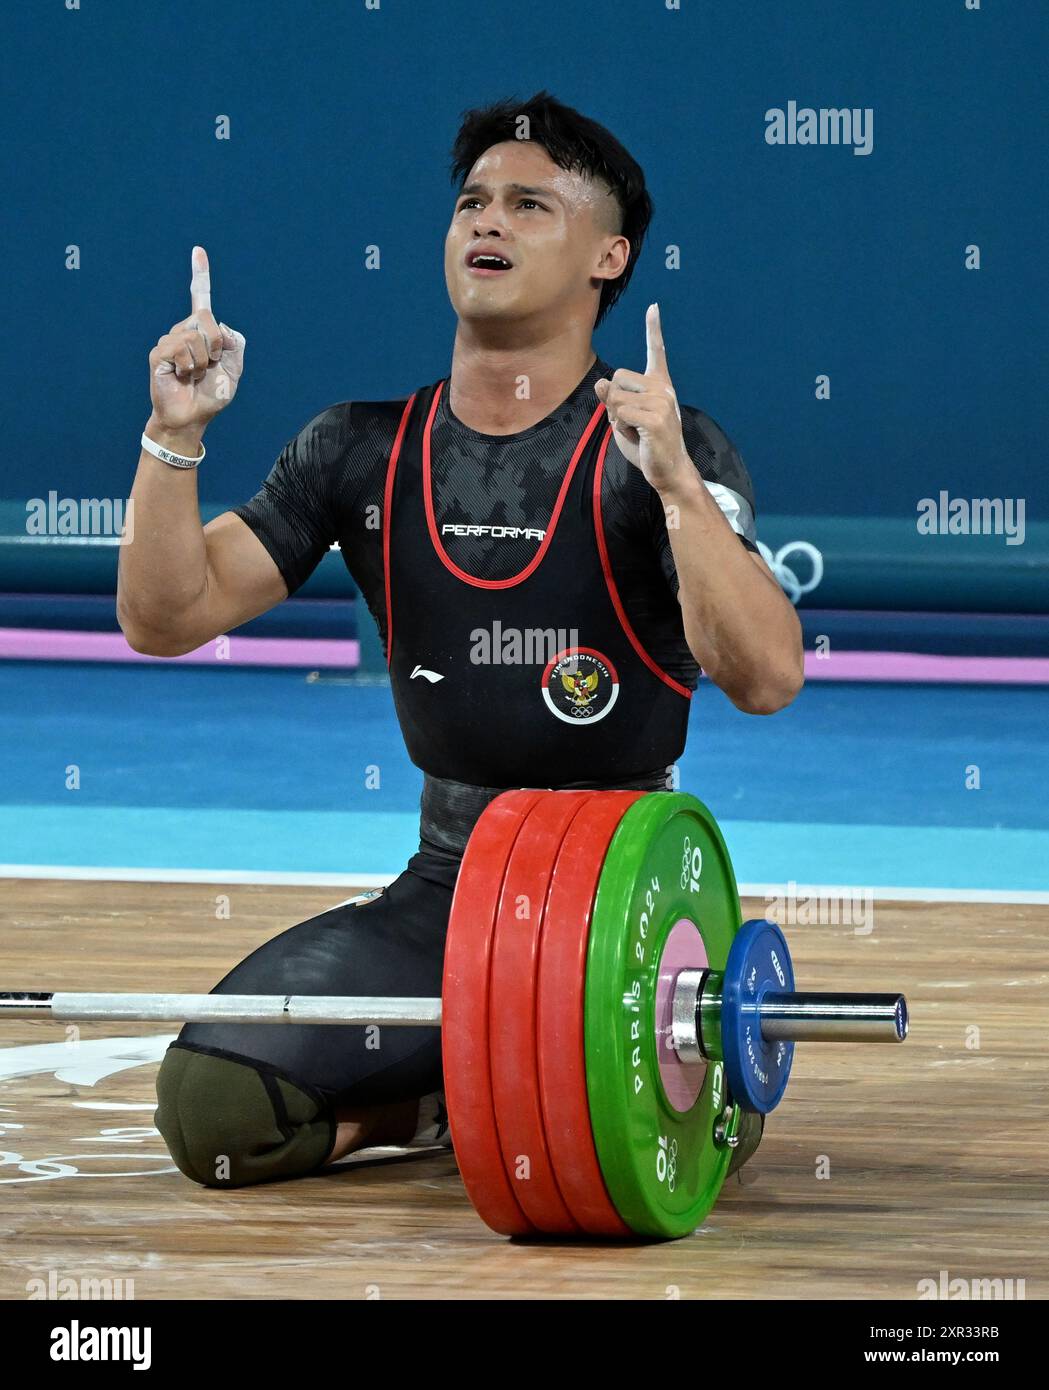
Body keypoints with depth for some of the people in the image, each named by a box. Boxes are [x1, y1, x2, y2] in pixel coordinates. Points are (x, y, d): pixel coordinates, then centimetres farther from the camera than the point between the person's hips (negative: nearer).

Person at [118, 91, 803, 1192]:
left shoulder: (663, 450, -8)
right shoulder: (364, 451, 5)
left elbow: (765, 679, -21)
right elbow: (167, 618, 3)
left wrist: (675, 484, -32)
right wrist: (174, 435, -11)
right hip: (447, 884, 4)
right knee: (210, 1109, -17)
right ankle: (447, 1092, 11)